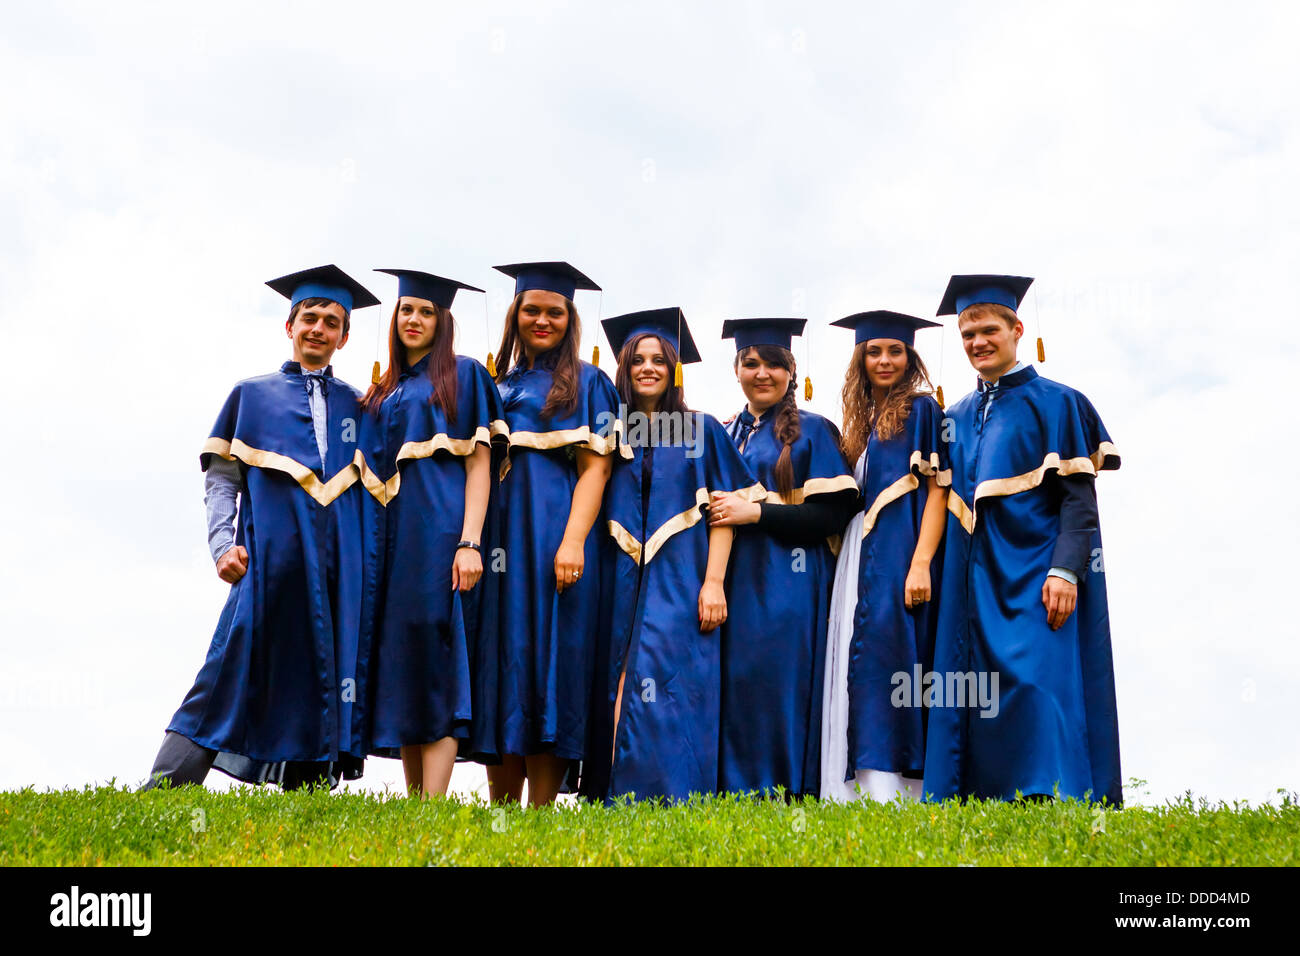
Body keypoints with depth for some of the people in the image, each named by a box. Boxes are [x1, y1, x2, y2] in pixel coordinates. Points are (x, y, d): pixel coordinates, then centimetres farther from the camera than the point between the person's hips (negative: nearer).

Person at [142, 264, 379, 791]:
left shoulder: (357, 406, 21)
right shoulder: (251, 394, 16)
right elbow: (220, 478, 9)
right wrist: (223, 544, -5)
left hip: (342, 566, 2)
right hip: (270, 558, -2)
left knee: (323, 679, -1)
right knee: (233, 676, -12)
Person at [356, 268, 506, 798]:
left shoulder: (463, 375, 6)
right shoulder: (383, 392, 22)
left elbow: (479, 462, -4)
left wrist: (470, 542, -15)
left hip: (439, 530, -6)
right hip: (389, 535, 6)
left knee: (435, 660, -14)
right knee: (398, 665, 2)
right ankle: (414, 805, 6)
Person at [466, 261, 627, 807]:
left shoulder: (588, 383, 6)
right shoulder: (498, 387, 19)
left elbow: (595, 466, -4)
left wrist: (573, 540, -17)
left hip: (555, 539, -4)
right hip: (501, 537, 5)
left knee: (548, 658, -8)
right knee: (502, 660, 2)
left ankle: (541, 809, -6)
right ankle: (500, 806, 7)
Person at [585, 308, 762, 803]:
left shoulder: (701, 430, 8)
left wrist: (714, 581, -9)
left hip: (680, 585, -2)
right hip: (620, 587, 3)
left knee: (664, 692, -14)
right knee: (616, 694, 0)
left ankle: (670, 804, -11)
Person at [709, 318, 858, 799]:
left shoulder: (812, 431, 3)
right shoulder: (723, 434, 17)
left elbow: (835, 511, -7)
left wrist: (756, 512, -14)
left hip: (787, 585, -4)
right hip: (732, 583, 4)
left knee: (780, 693, -7)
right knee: (735, 692, 1)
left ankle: (790, 793, 1)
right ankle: (735, 790, 8)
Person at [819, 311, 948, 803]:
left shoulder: (922, 410, 1)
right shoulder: (861, 421, 21)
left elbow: (937, 489, -8)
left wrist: (921, 563, -19)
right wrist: (843, 568, 9)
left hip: (901, 555, -7)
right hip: (860, 558, 7)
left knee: (887, 660, -14)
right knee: (859, 669, 2)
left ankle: (893, 795, -15)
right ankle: (861, 791, 2)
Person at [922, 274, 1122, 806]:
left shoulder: (1056, 403, 1)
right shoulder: (958, 418, 18)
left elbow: (1079, 496, -7)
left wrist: (1065, 569, -19)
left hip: (1035, 578, -5)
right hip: (976, 581, 6)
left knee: (1036, 681, -14)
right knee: (976, 696, 2)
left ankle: (1048, 801, -11)